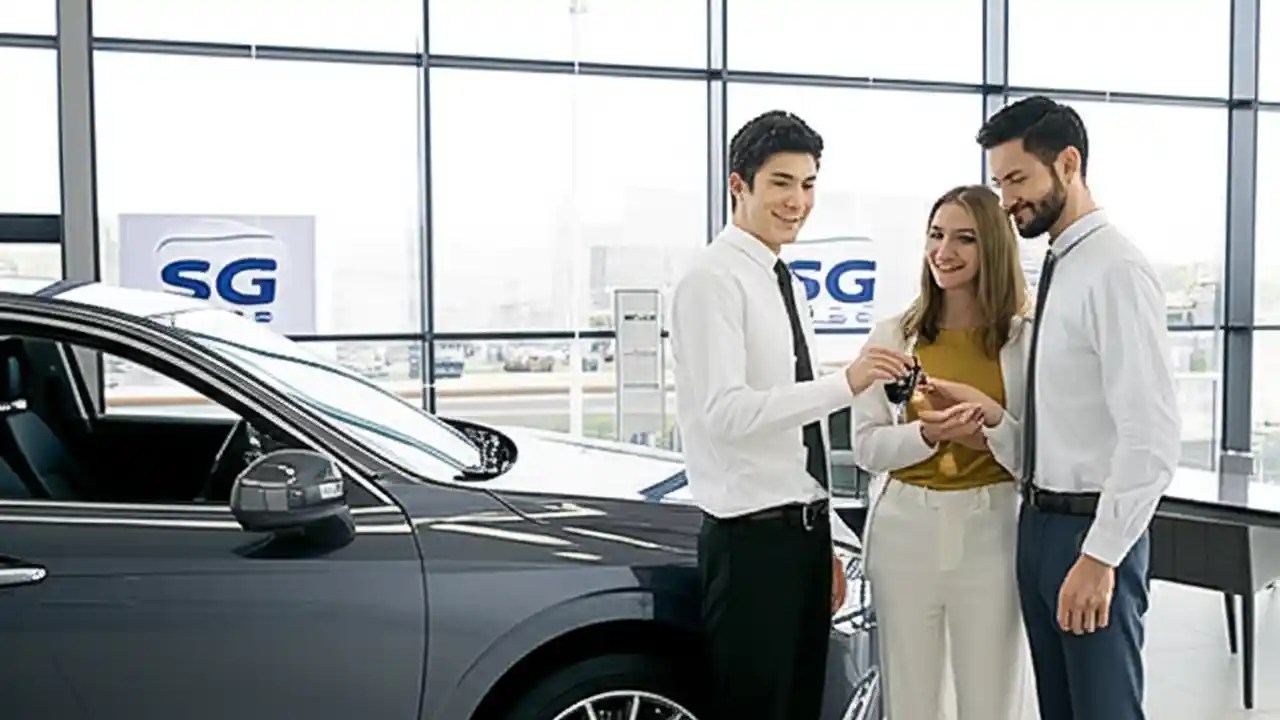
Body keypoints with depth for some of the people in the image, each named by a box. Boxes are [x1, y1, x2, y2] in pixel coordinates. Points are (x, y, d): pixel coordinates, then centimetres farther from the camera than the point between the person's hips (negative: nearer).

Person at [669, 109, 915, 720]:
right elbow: (725, 412, -24)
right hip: (750, 538, -9)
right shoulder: (713, 279, -12)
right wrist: (845, 383, -31)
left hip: (805, 530, 9)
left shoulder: (787, 284, 15)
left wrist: (824, 542, 19)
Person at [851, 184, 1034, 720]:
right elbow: (866, 446, -1)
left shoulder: (1025, 339, 0)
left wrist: (991, 417, -21)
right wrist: (929, 434, -18)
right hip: (905, 532, 1)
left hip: (990, 535, -1)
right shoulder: (892, 336, 4)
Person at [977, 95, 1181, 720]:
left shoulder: (1116, 271, -17)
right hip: (1038, 522, 9)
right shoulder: (1055, 269, 10)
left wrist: (1100, 556, -21)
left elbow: (1153, 434, -22)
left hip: (1090, 530, -8)